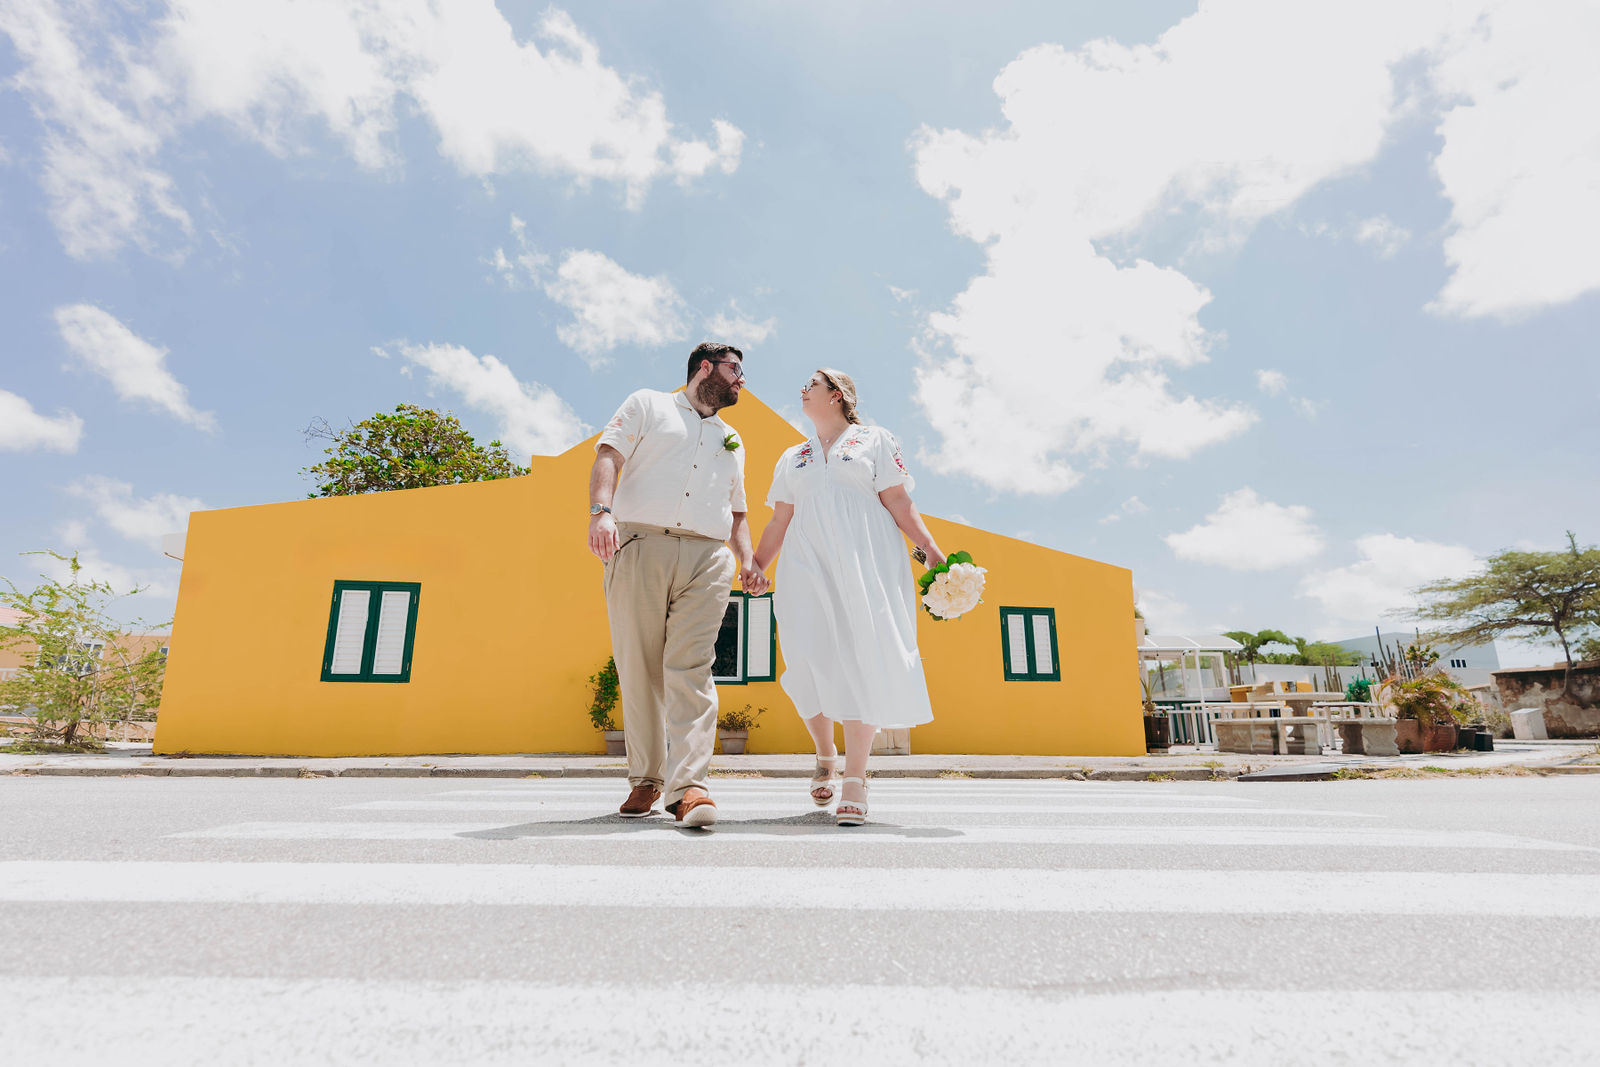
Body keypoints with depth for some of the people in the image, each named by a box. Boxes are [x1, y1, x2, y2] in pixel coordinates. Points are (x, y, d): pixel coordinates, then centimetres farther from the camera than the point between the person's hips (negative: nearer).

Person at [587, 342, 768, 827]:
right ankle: (645, 780, 12)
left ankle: (688, 786, -17)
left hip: (708, 559, 3)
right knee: (639, 670, -1)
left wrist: (747, 560, 10)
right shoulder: (648, 405, 17)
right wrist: (600, 510, -17)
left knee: (691, 670, -11)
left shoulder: (732, 442, 30)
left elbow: (737, 513, 29)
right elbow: (608, 455, 2)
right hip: (639, 548, -2)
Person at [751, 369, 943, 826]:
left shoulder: (875, 440, 13)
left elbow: (899, 504, 5)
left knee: (862, 660, -10)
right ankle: (825, 756, 17)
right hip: (806, 566, 3)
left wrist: (931, 550, -6)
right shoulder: (792, 458, 24)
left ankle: (855, 778, -6)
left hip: (864, 562, -3)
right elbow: (778, 523, 20)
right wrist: (755, 567, 11)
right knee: (810, 662, -7)